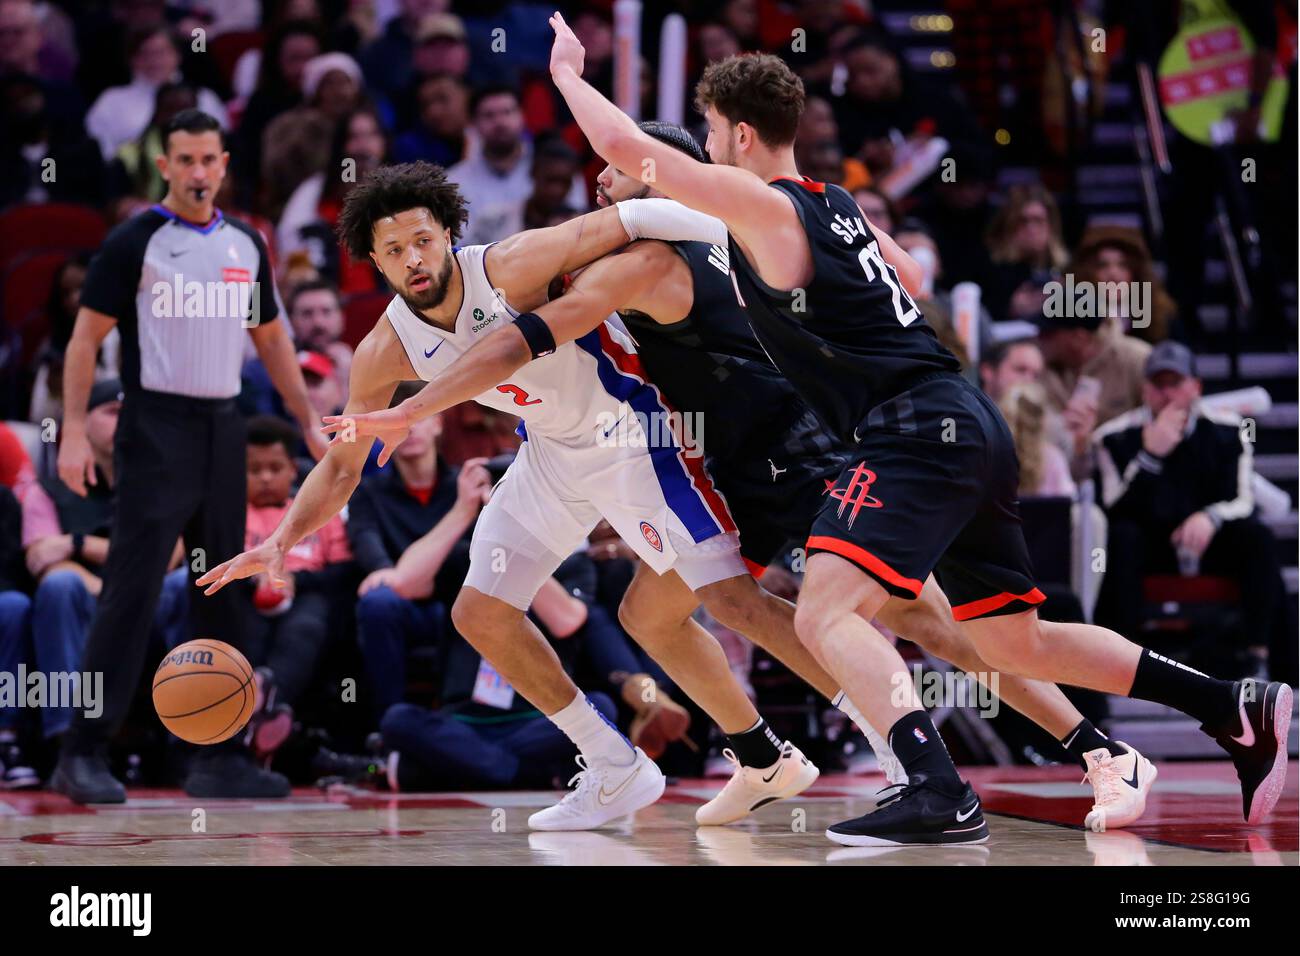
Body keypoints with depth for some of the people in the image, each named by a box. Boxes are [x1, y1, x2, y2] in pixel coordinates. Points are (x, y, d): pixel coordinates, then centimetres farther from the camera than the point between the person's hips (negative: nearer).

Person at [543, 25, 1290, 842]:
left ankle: (942, 797, -37)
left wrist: (568, 71, 8)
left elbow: (624, 145, -8)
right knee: (1015, 643, 18)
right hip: (973, 429, 9)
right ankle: (1241, 709, 17)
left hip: (915, 431, -9)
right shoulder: (834, 204, 19)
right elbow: (910, 279, 35)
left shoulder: (763, 206, -6)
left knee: (826, 614, -20)